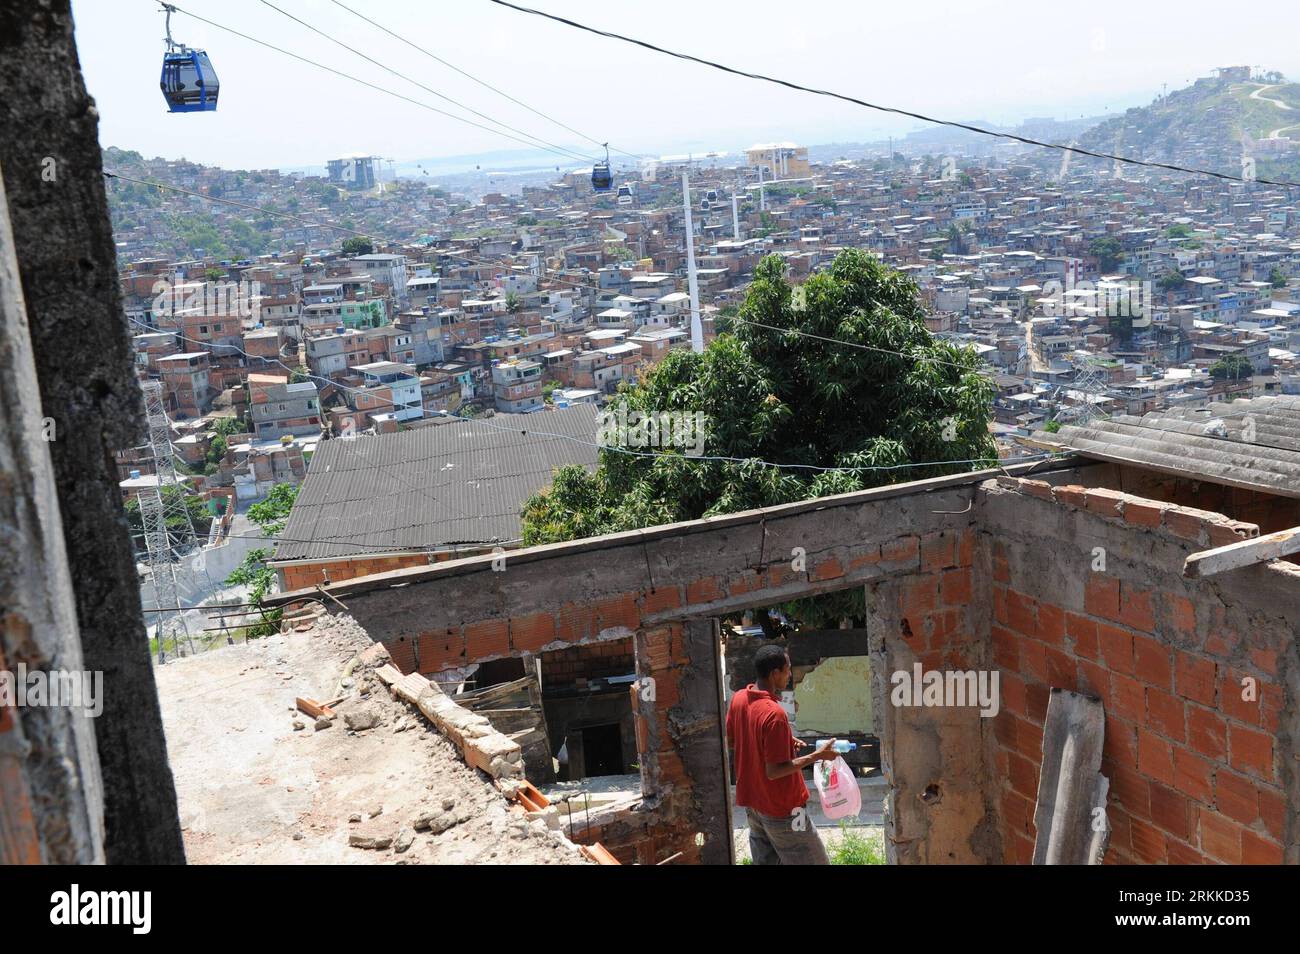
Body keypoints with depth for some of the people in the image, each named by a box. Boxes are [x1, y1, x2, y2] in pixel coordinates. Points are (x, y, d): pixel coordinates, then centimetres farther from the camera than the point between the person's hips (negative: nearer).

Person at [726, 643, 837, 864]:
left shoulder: (738, 699, -2)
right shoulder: (774, 713, -27)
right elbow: (774, 771, -25)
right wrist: (818, 755, -19)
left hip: (751, 802, 8)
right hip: (780, 808, -8)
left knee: (764, 860, 16)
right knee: (812, 860, 4)